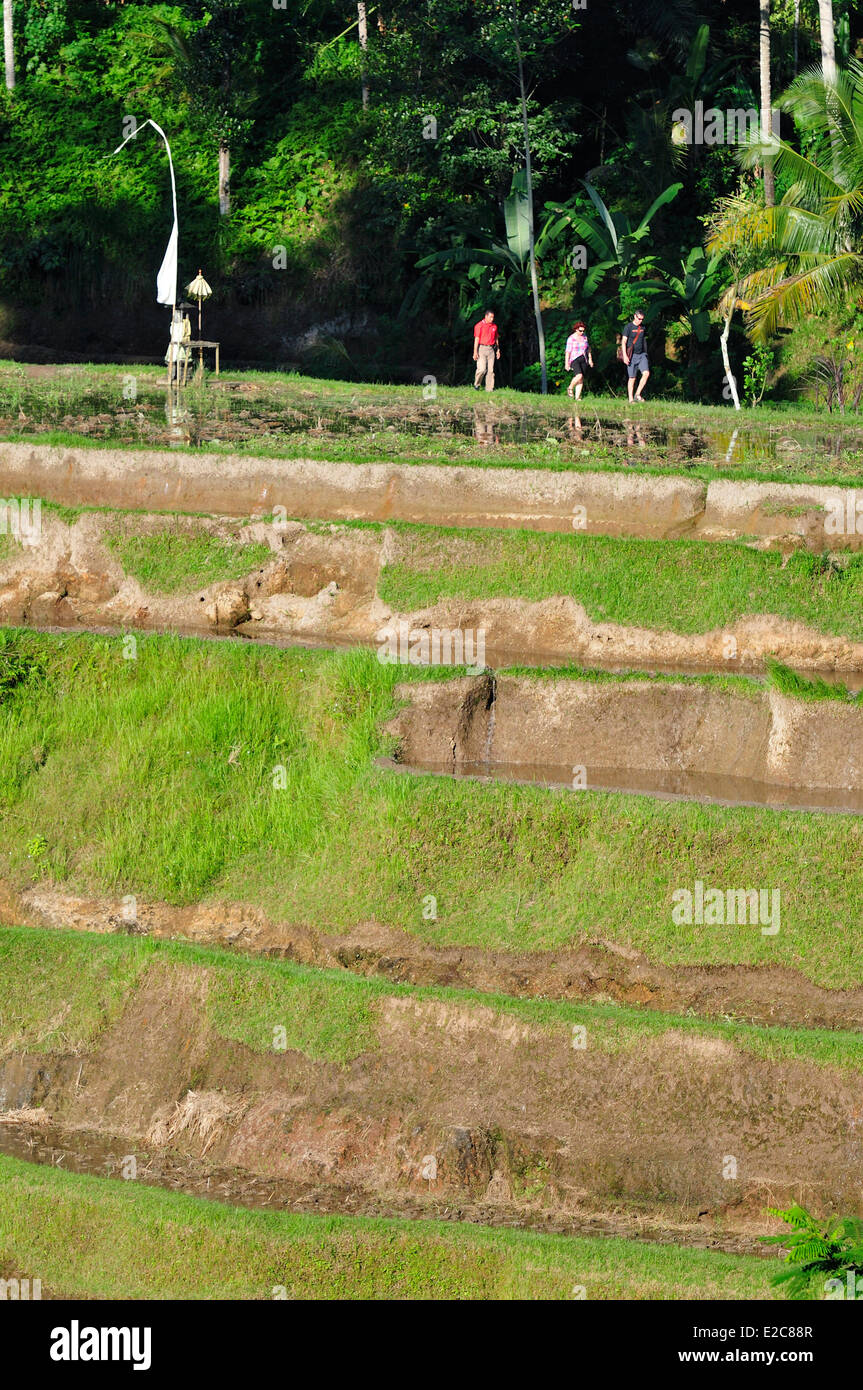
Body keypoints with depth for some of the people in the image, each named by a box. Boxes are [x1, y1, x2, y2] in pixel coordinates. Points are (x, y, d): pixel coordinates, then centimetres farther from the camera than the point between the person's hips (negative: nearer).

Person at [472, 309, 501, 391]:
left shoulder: (494, 326, 11)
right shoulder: (479, 325, -5)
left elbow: (496, 338, 20)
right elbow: (476, 339, -9)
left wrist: (498, 350, 17)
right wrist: (475, 352, -13)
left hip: (491, 349, 5)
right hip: (481, 348, -5)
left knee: (491, 370, 1)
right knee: (482, 369, -13)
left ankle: (489, 388, 3)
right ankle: (476, 384, 9)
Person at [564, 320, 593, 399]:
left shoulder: (584, 337, 8)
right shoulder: (571, 338, -7)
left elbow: (588, 348, 19)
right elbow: (568, 351, -8)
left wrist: (590, 359, 16)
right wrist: (567, 363, -11)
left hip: (583, 360, 5)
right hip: (574, 359, -5)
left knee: (581, 380, -1)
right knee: (579, 376, -23)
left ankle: (577, 397, 1)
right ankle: (570, 388, 2)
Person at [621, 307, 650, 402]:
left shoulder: (642, 327, 12)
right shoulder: (629, 327, -5)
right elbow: (623, 342, -10)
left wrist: (645, 353, 23)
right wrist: (625, 356, -18)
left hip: (642, 355, 5)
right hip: (632, 356, -5)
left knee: (646, 373, -13)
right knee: (632, 378, -2)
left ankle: (637, 395, -5)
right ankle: (631, 399, 4)